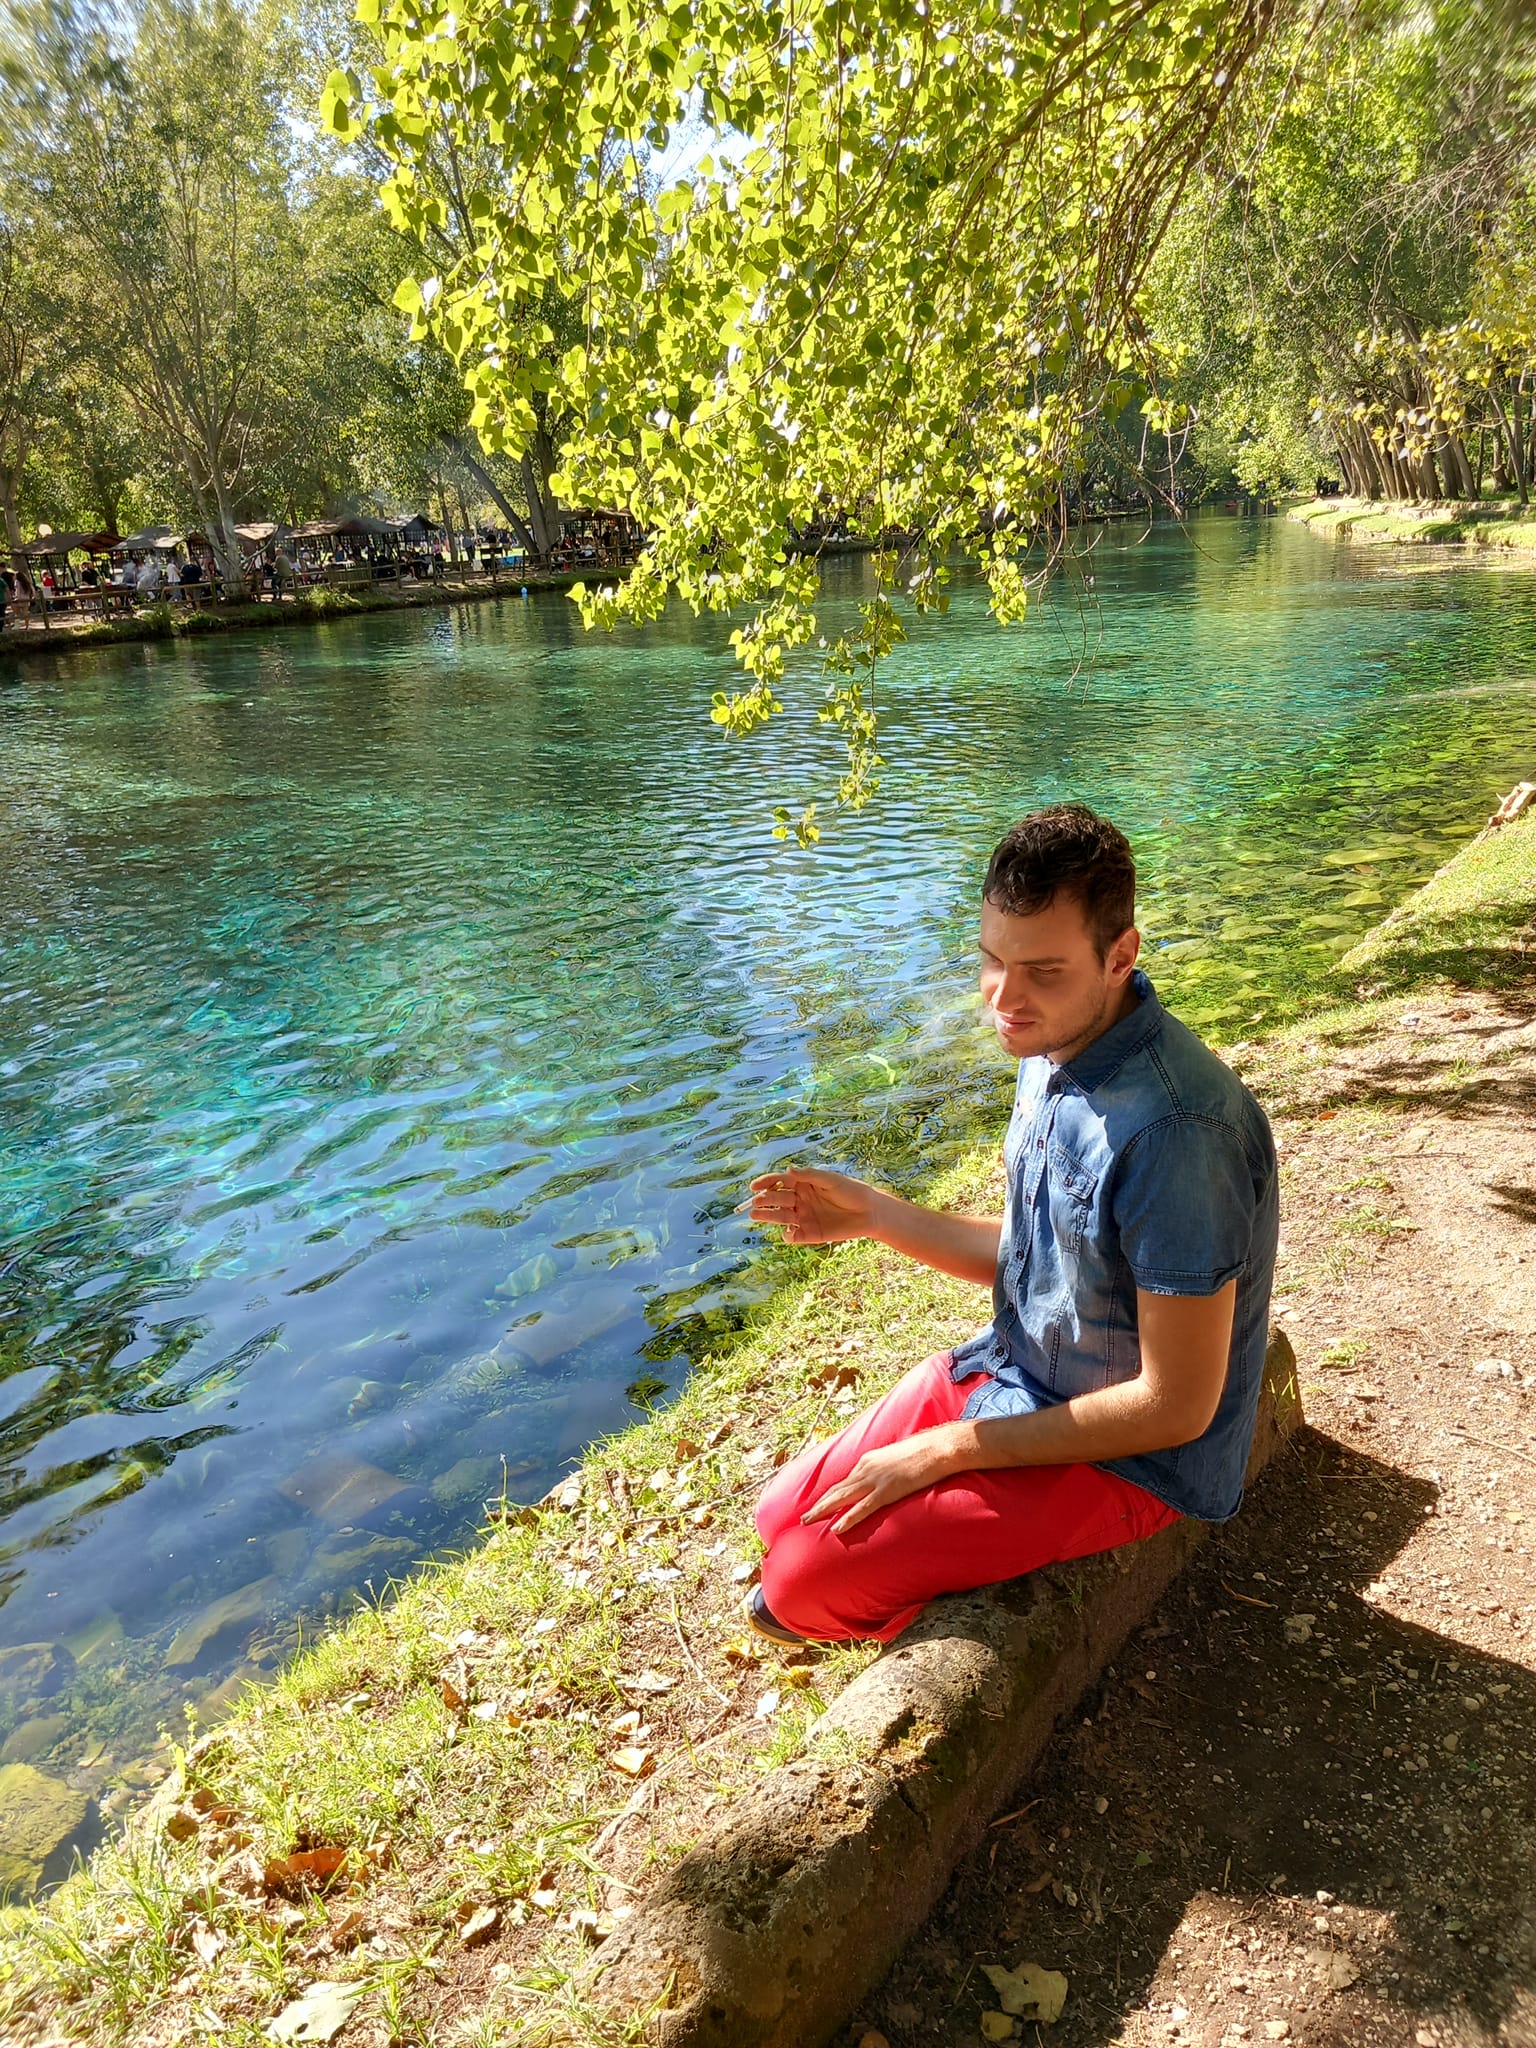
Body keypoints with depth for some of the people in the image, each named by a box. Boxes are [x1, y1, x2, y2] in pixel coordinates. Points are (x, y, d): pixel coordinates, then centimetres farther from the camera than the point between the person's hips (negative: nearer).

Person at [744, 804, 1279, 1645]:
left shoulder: (1173, 1129, -32)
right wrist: (871, 1213, -4)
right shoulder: (1054, 1050, -2)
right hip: (1011, 1375, 8)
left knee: (807, 1583, -14)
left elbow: (1176, 1406, -25)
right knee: (787, 1518, 3)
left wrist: (946, 1452, -19)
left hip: (1129, 1455, -8)